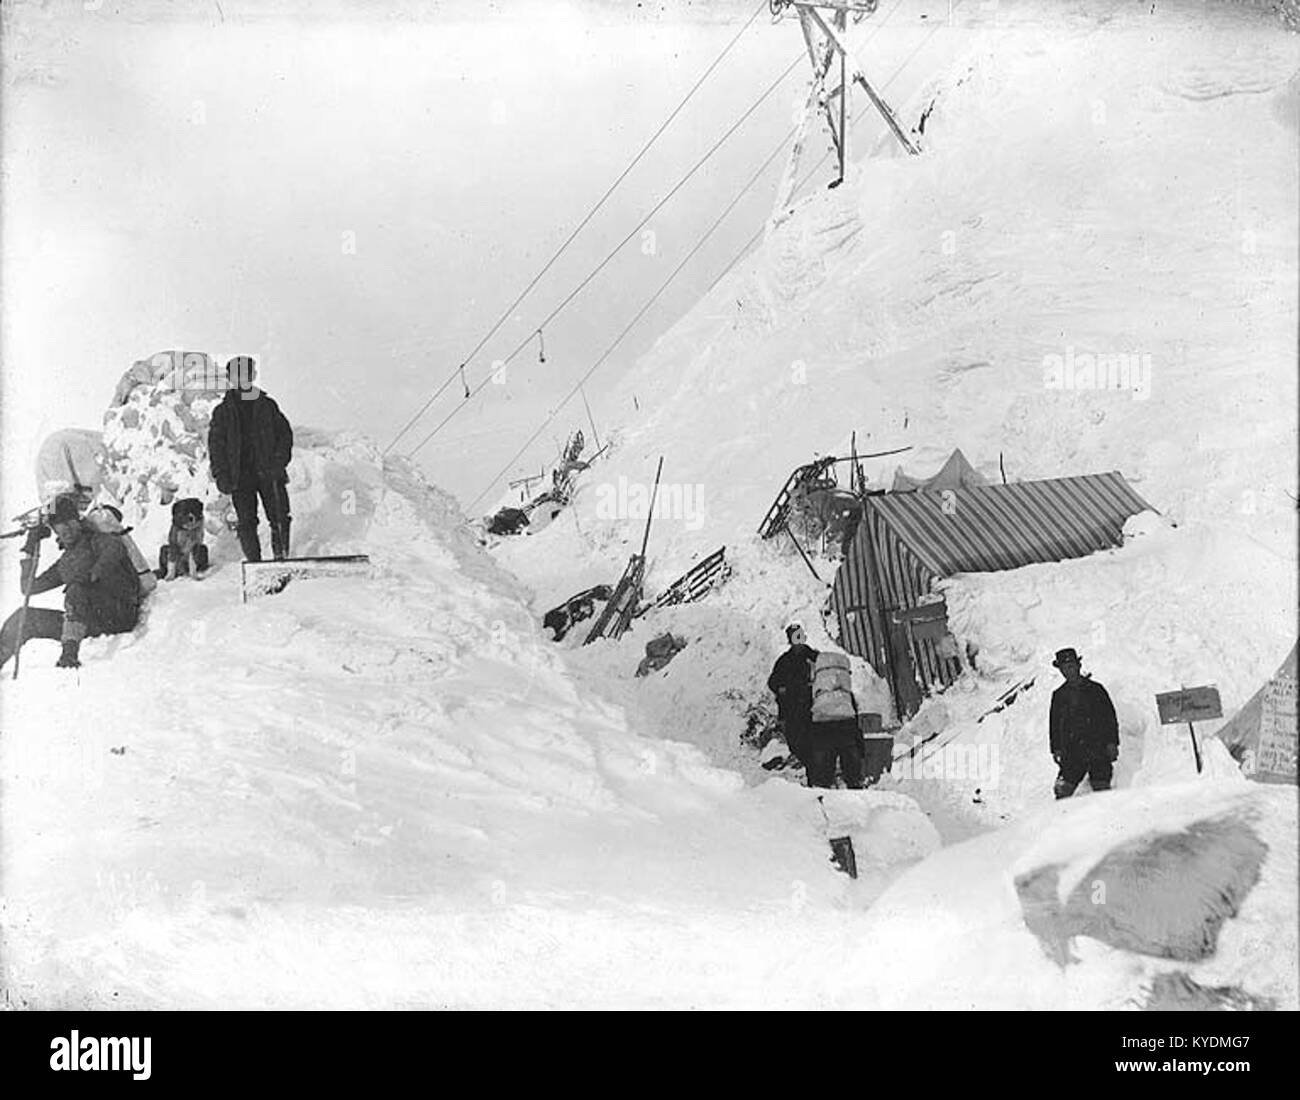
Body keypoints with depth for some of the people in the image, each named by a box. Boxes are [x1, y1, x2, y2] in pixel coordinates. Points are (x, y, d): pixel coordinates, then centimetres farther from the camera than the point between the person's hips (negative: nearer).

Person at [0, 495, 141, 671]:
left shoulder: (95, 541, 2)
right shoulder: (65, 563, 22)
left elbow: (115, 546, -24)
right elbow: (29, 588, 21)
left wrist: (94, 574, -37)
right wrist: (30, 548, 16)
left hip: (120, 614, -7)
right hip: (92, 624, 7)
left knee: (76, 590, -33)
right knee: (24, 617, 3)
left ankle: (70, 652, -40)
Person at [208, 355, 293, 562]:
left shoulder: (267, 405, 10)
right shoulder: (223, 411, 8)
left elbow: (285, 434, 8)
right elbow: (216, 445, 7)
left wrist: (279, 461, -7)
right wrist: (221, 475, -4)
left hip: (269, 473, 0)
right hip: (240, 476, 0)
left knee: (279, 518, -4)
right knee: (246, 523, -3)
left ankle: (282, 559, 7)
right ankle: (254, 564, 3)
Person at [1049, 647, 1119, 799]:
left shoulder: (1095, 689, 8)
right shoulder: (1059, 695, 13)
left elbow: (1110, 717, 6)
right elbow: (1054, 724, 15)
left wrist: (1112, 743, -3)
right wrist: (1056, 749, 6)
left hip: (1098, 748, -1)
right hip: (1072, 751, 1)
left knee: (1101, 787, -6)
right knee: (1062, 788, -10)